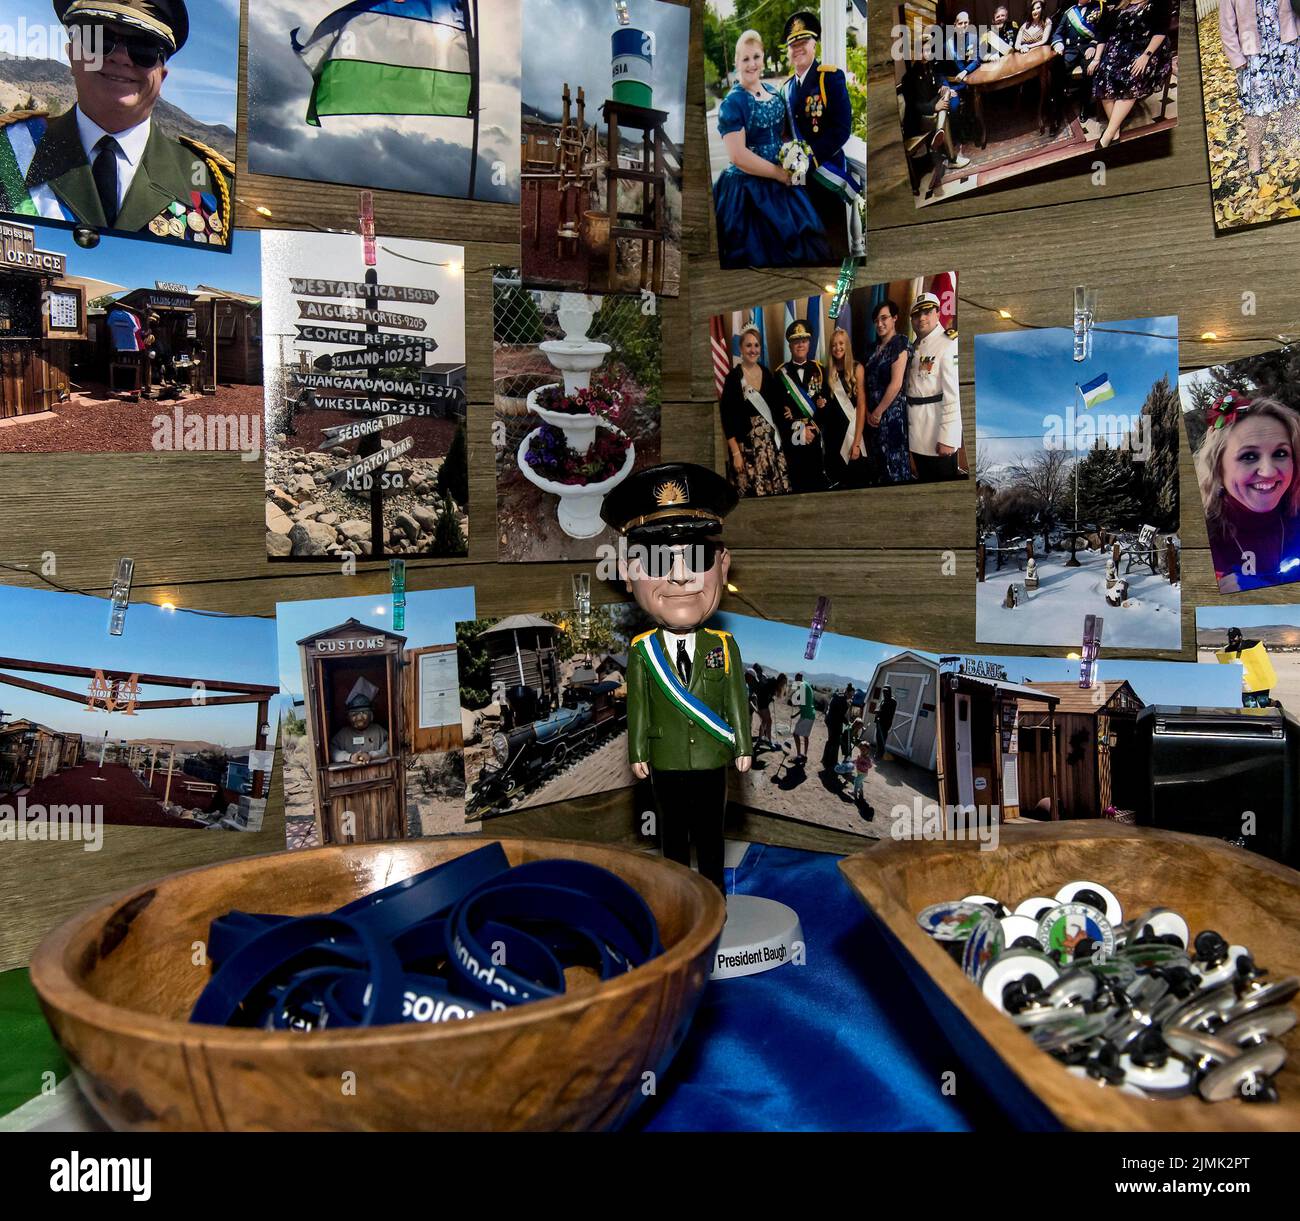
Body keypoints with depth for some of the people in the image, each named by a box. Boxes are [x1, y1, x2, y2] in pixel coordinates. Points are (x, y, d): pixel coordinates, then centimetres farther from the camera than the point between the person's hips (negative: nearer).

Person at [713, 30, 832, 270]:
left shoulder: (774, 94, 9)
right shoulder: (732, 102, -13)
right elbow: (737, 156, -20)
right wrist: (780, 173, -15)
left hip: (781, 186, 7)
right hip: (748, 191, -7)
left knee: (799, 248, 10)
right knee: (761, 255, -2)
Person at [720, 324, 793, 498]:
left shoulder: (768, 374, 8)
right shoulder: (733, 378, -7)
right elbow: (727, 418, -9)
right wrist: (735, 453, -13)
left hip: (773, 445, 5)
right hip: (747, 446, -5)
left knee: (777, 493, 2)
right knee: (752, 495, -7)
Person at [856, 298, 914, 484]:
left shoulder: (899, 345, -7)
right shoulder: (876, 349, 14)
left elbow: (896, 384, -15)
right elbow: (869, 384, 11)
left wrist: (878, 412, -11)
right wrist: (868, 412, -2)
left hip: (892, 412, -7)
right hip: (872, 415, 7)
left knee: (893, 460, -3)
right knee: (878, 461, 10)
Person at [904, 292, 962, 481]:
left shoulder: (948, 345, -14)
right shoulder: (915, 347, 12)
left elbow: (953, 395, -20)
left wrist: (947, 438, -23)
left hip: (937, 432, -8)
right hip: (917, 434, 8)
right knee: (925, 482, 17)